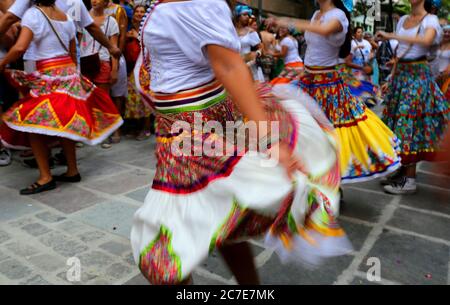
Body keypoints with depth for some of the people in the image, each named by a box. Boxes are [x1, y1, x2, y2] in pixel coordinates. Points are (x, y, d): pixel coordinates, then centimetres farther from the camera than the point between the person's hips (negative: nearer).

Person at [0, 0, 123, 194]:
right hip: (69, 72, 7)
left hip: (49, 76, -7)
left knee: (31, 123, -4)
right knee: (65, 123, 12)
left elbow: (20, 47, -18)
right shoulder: (66, 17, 13)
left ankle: (46, 177, -7)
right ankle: (72, 171, 17)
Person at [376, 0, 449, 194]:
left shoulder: (430, 20, -5)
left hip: (418, 75, -6)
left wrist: (391, 36, -28)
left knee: (409, 122, -9)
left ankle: (410, 180, -2)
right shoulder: (403, 20, 14)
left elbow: (426, 40, -27)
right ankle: (401, 171, 16)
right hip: (400, 73, 6)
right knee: (397, 121, 5)